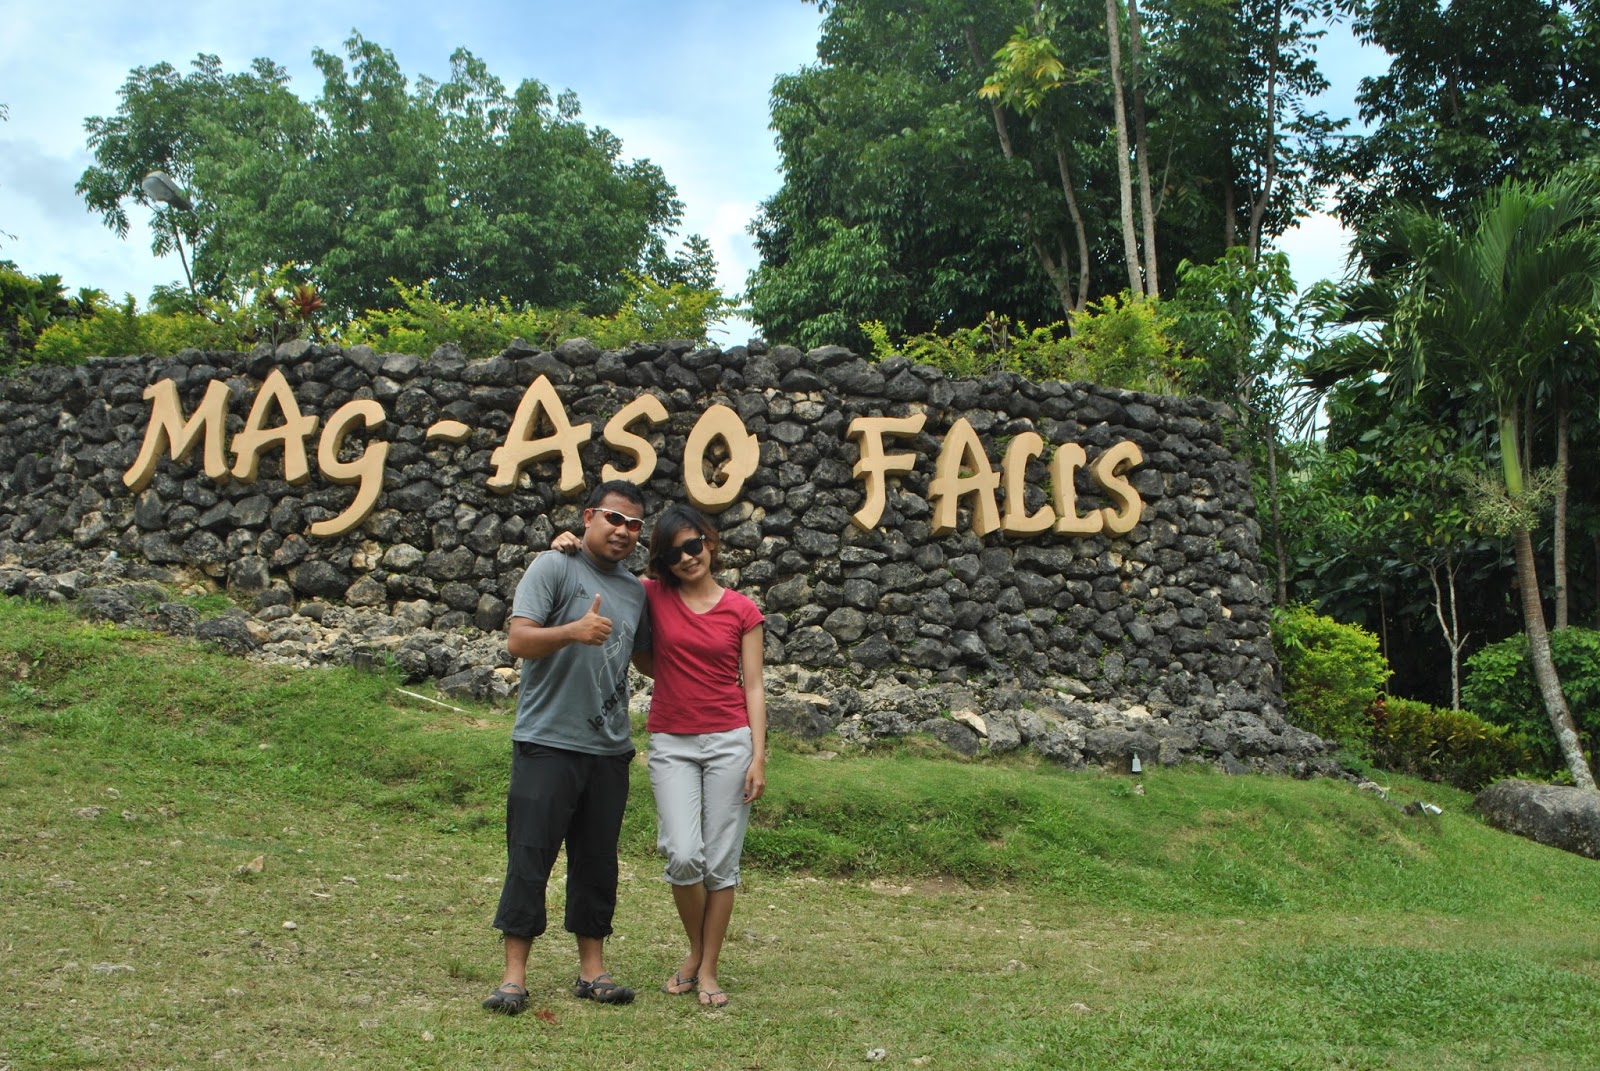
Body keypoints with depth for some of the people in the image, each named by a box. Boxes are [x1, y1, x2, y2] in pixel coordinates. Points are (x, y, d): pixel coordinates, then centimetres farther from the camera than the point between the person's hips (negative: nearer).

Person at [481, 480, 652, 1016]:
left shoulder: (635, 590, 16)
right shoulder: (555, 567, -3)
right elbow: (518, 639, -13)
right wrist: (573, 631, -29)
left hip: (610, 749, 6)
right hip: (548, 742, -6)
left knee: (598, 861, 10)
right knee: (530, 857, -2)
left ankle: (592, 969, 19)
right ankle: (514, 974, 6)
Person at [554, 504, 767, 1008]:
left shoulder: (741, 611, 2)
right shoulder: (653, 596, 4)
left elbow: (753, 687, 3)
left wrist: (758, 757, -3)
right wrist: (570, 547, -4)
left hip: (729, 740, 0)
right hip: (671, 743, 0)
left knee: (721, 862, 1)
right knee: (683, 856, -12)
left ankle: (708, 969, 16)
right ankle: (694, 951, 15)